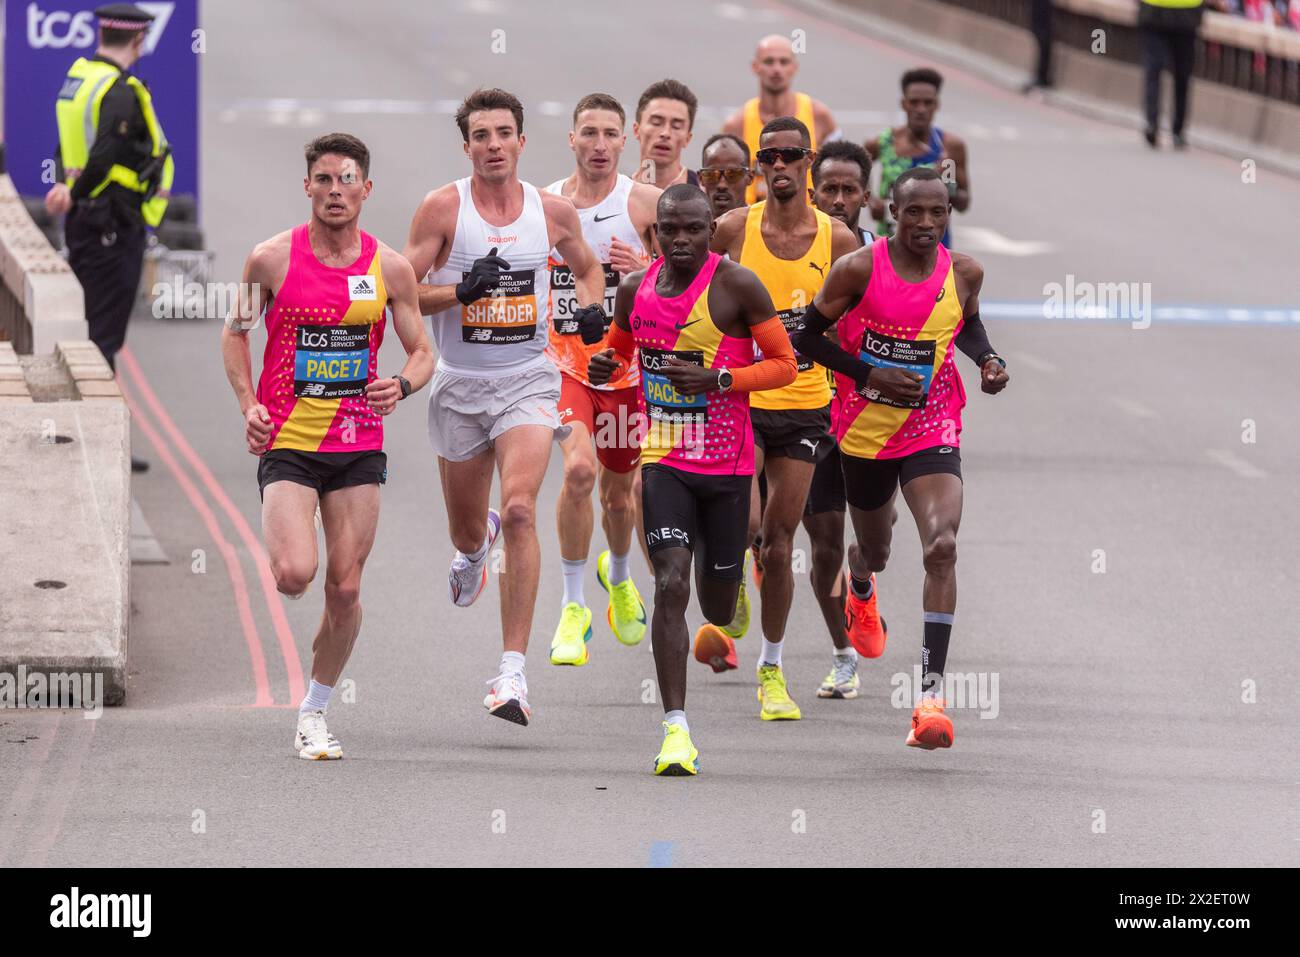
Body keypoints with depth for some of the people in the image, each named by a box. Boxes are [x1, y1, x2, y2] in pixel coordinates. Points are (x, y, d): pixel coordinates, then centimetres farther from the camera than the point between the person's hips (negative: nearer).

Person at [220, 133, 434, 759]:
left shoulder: (389, 268, 0)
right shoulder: (272, 259, -4)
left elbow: (422, 353, 8)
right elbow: (236, 333, 10)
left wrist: (401, 386, -15)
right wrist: (249, 404, -5)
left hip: (359, 445, 2)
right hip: (287, 444, -2)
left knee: (345, 589, 1)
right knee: (294, 575, -20)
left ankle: (313, 713, 18)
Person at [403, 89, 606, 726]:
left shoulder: (553, 212, 1)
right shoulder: (443, 208, -6)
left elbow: (586, 268, 21)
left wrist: (592, 306, 0)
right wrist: (462, 290, -22)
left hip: (528, 380, -1)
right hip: (460, 384, 1)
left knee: (520, 510, -22)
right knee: (466, 529, 16)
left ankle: (512, 673, -23)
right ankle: (476, 545, 60)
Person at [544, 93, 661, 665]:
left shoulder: (646, 204, -3)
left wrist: (645, 270, -20)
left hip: (628, 366, 1)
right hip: (562, 362, -1)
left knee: (619, 491, 14)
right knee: (579, 469, -24)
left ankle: (618, 576, 48)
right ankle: (573, 608, -14)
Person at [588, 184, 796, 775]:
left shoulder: (737, 286, -10)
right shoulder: (636, 288, 2)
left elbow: (784, 365, -6)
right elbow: (618, 347, 22)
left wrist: (719, 379, -20)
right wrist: (605, 367, -3)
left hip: (727, 464, -1)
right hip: (663, 459, 1)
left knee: (719, 608, 11)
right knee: (671, 586, -16)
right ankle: (676, 731, -17)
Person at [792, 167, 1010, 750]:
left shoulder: (964, 273, -4)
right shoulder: (860, 269, -14)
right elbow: (807, 337, -7)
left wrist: (988, 360, -2)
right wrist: (871, 375, -18)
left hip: (932, 432, 0)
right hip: (865, 432, 0)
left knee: (942, 546, -23)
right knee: (875, 550, 21)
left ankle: (931, 693, -25)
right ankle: (861, 585, 64)